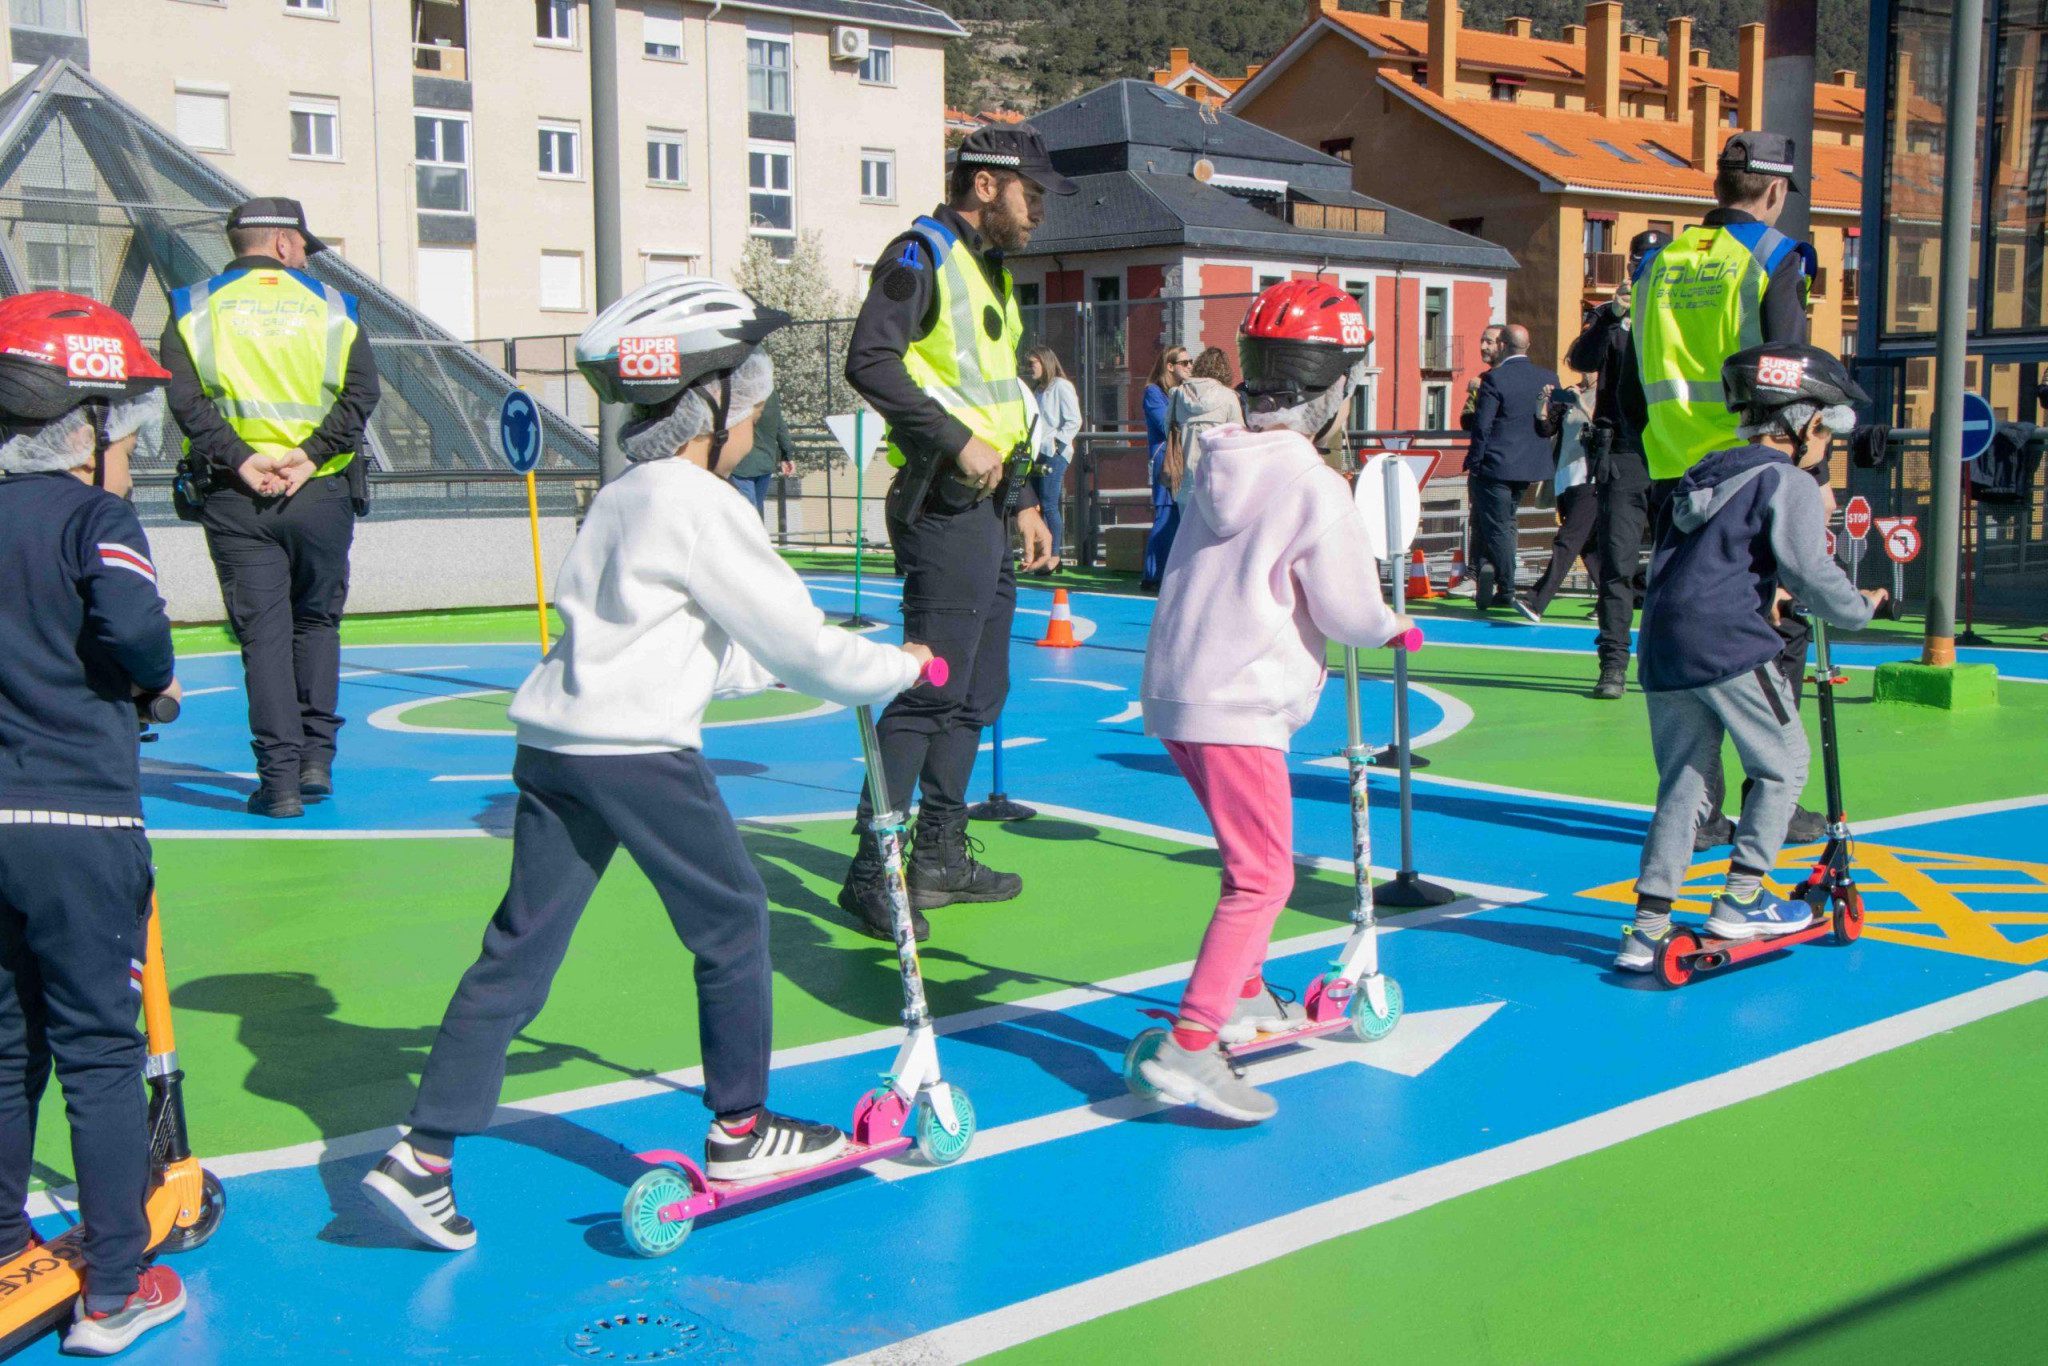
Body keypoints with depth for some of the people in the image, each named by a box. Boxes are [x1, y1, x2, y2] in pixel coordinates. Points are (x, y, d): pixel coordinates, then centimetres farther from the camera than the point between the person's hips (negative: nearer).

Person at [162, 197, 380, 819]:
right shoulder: (333, 306, 7)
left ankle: (280, 779, 1)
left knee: (263, 634, 3)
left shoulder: (194, 308, 7)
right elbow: (361, 393, -6)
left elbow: (185, 397, -7)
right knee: (317, 622, 18)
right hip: (322, 494, 0)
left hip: (234, 499, 0)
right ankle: (316, 757, 15)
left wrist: (239, 461, -12)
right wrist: (309, 454, -12)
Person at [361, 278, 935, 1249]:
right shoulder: (701, 504, -8)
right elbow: (792, 638, -5)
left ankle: (422, 1156, 7)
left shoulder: (619, 498, 20)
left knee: (521, 949, 9)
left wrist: (777, 665, 32)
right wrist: (899, 669, 8)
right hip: (637, 748, -8)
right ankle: (739, 1131, 21)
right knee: (730, 921, 9)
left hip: (554, 741, 8)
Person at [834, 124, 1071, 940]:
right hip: (945, 504, -10)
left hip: (988, 506, 10)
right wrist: (957, 442, -22)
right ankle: (871, 873, -8)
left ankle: (941, 857, 22)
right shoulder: (921, 254, -6)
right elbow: (870, 361, -20)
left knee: (979, 690, 12)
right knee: (933, 686, -13)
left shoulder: (992, 272, 22)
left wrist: (1023, 501, 21)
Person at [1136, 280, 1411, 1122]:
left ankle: (1244, 997, 39)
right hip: (1238, 706, -9)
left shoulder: (1215, 461, 9)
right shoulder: (1314, 485, -15)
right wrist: (1390, 625, 10)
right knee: (1263, 878, -5)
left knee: (1252, 855, 25)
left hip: (1176, 693, 9)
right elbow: (1348, 611, -13)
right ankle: (1189, 1046, -12)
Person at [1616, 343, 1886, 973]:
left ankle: (1648, 926, 8)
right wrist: (1860, 607, 3)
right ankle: (1741, 901, 12)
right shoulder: (1789, 483, -3)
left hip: (1662, 648, 8)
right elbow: (1809, 572, -14)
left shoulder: (1702, 475, 21)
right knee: (1782, 766, 11)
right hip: (1728, 646, -7)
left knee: (1682, 781, 12)